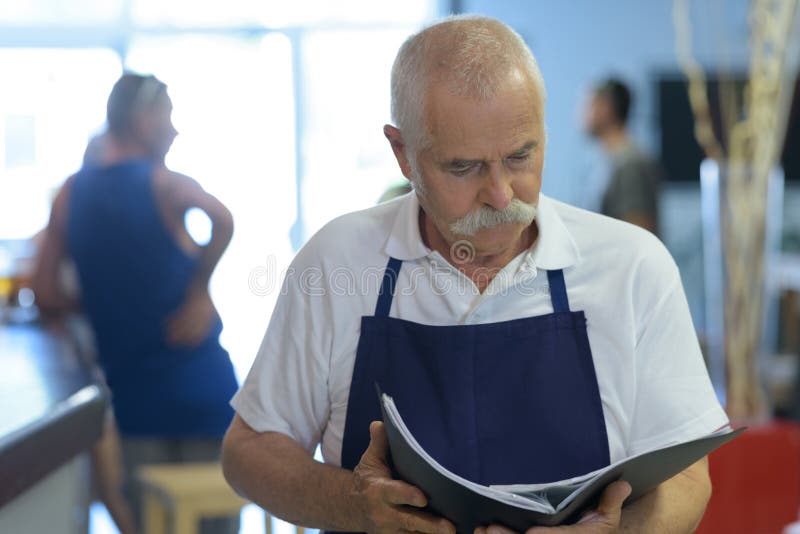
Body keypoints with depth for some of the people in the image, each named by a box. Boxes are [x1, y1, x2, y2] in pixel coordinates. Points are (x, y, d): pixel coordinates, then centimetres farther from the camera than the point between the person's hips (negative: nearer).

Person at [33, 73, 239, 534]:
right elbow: (223, 220, -32)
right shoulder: (166, 183, -10)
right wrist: (198, 290, -19)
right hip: (199, 385, -4)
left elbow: (46, 294, 4)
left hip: (131, 388, 4)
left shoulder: (70, 194, 5)